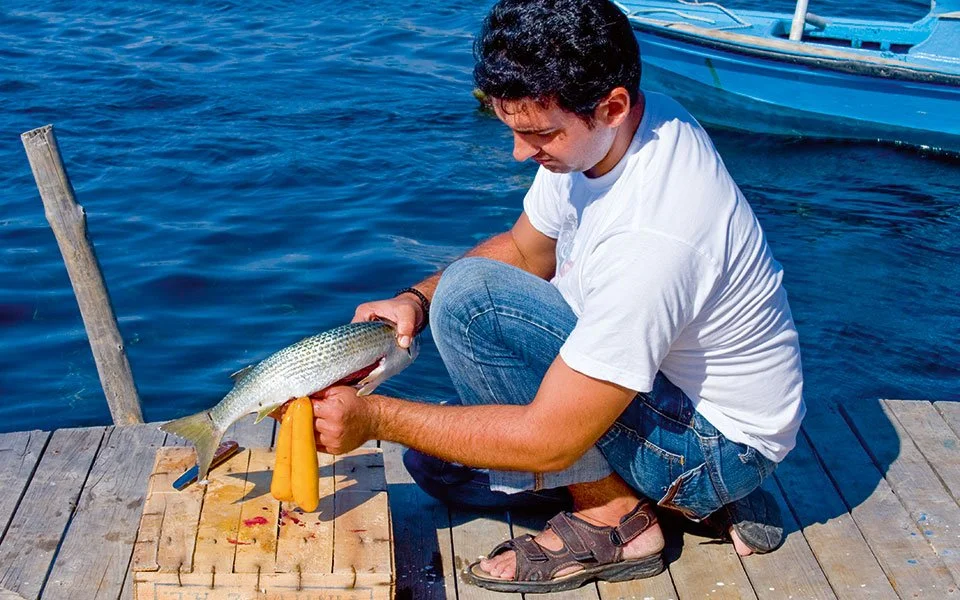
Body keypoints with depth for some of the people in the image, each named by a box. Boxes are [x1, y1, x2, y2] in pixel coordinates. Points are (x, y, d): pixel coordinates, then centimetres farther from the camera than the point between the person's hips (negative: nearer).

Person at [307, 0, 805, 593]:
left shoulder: (653, 236, -35)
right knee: (436, 462, 14)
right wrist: (417, 299, -10)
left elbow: (550, 442, -30)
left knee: (467, 295, -23)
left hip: (722, 441, -9)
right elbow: (523, 250, 9)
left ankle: (615, 519, -7)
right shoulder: (604, 131, -8)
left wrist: (375, 416, -22)